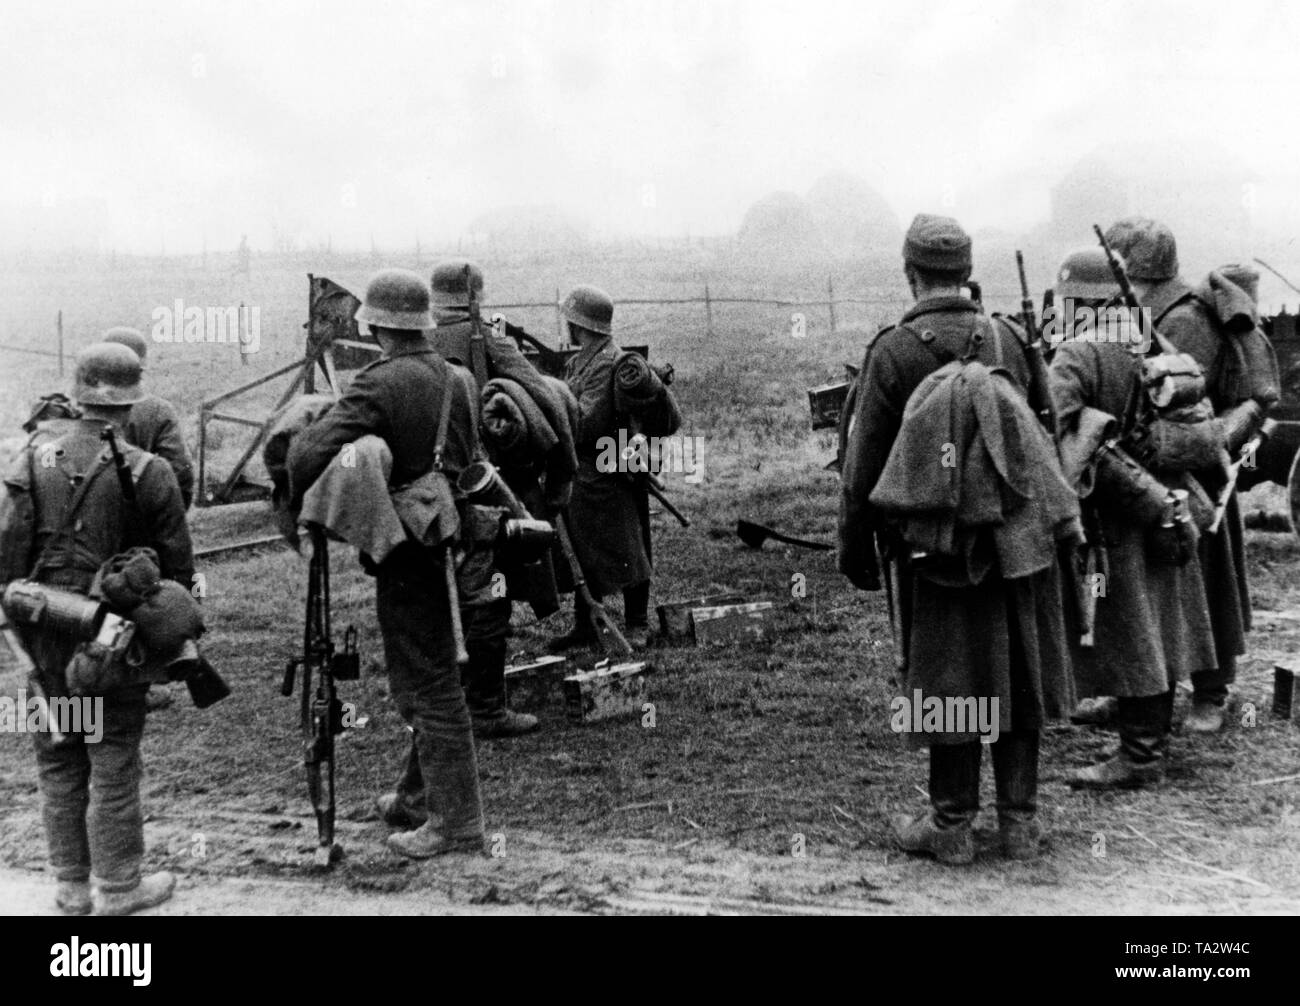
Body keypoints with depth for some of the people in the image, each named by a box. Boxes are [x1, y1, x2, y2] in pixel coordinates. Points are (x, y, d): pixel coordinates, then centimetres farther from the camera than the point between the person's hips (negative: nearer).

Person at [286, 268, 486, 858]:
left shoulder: (380, 385, -18)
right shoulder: (457, 380, 6)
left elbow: (310, 453, -25)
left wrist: (298, 505, -8)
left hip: (408, 551, -8)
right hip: (452, 539, 8)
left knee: (428, 683, -1)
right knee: (424, 672, 21)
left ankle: (456, 822, 6)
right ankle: (421, 790, 35)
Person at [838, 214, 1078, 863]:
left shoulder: (893, 351, -9)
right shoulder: (1007, 338, 3)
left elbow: (865, 462, -7)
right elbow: (1036, 431, 13)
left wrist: (855, 547, 1)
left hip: (940, 546, -4)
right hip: (1020, 536, 4)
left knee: (949, 683, 5)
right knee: (1018, 675, 12)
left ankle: (951, 827, 13)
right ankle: (1019, 822, 20)